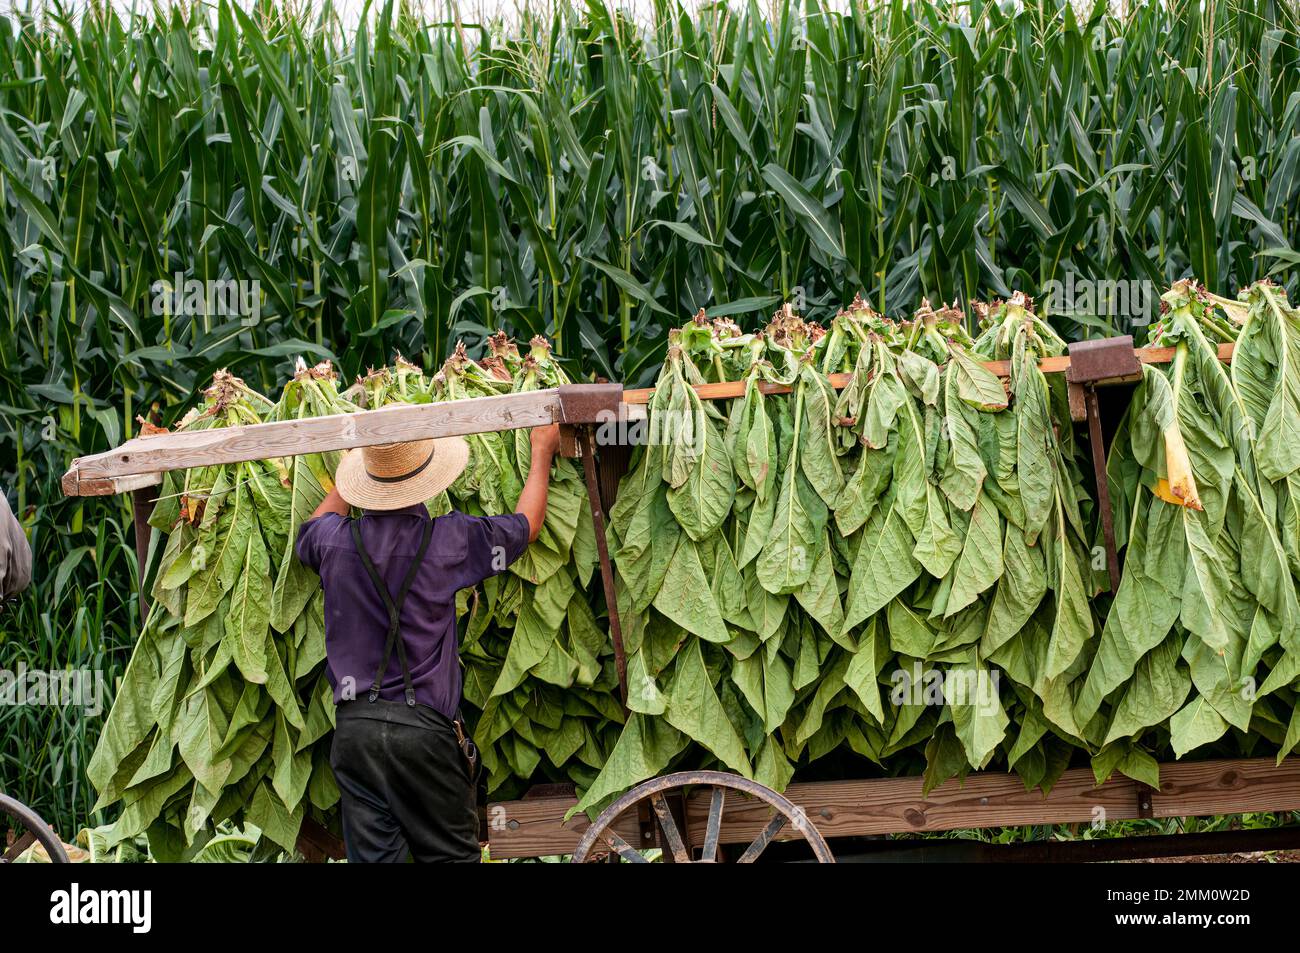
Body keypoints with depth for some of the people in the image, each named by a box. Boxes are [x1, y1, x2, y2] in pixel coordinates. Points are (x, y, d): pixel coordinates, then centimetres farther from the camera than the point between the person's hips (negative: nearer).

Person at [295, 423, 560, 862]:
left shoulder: (336, 541, 1)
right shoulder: (448, 539, -6)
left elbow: (310, 530, 29)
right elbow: (526, 525, 11)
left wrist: (348, 481, 42)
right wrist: (542, 451, 25)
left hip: (353, 726, 3)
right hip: (423, 727, -3)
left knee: (371, 856, 5)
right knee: (451, 854, 6)